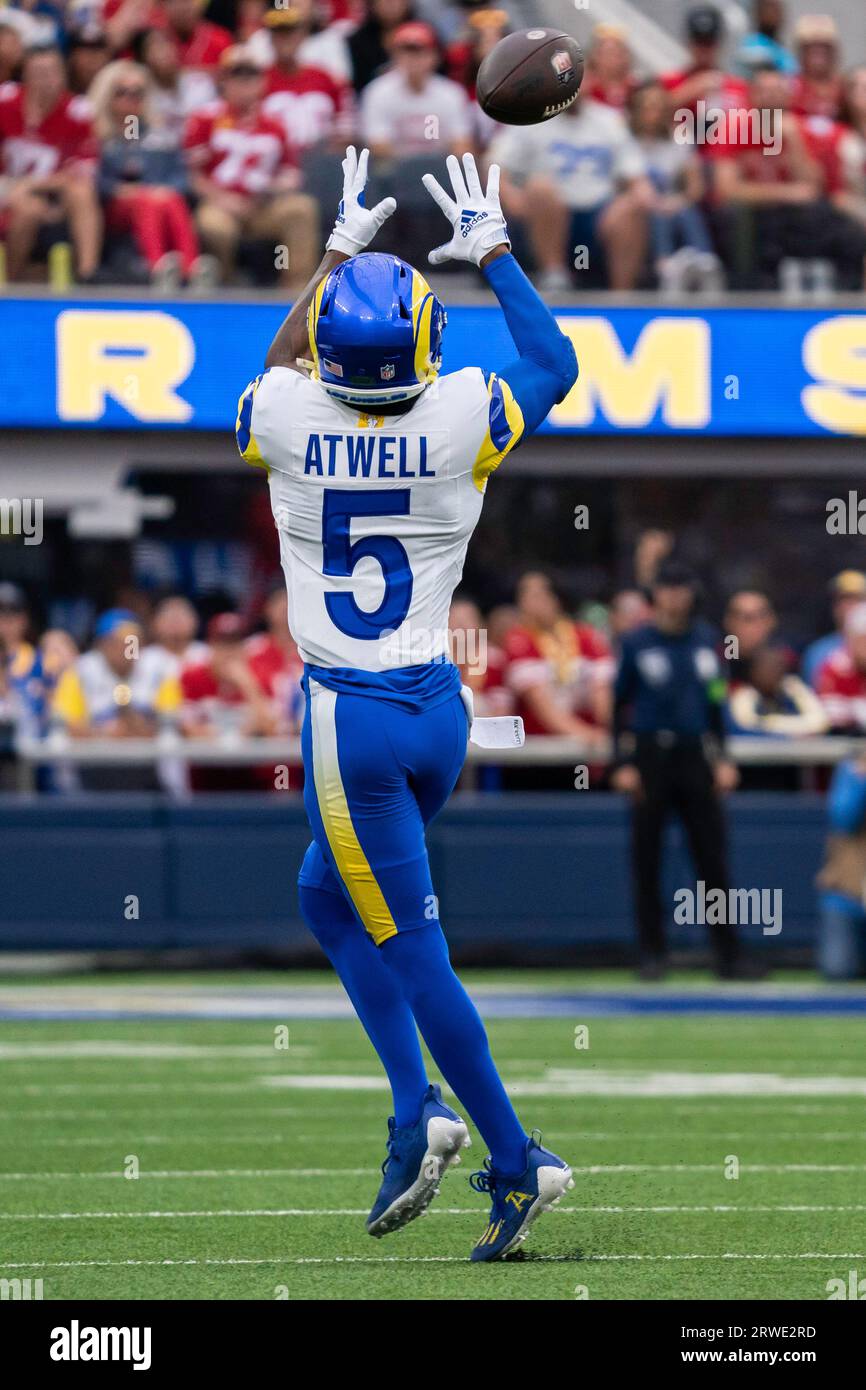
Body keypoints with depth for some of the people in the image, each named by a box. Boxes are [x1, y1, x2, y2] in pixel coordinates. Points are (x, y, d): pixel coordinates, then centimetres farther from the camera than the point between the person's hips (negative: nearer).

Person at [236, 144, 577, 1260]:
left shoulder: (288, 419, -10)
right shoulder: (462, 420, -6)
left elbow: (281, 365, 18)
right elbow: (555, 364, 16)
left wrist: (340, 250, 27)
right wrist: (493, 253, 25)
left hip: (348, 717, -4)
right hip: (440, 708, 4)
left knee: (410, 944, 0)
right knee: (328, 896, 23)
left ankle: (516, 1160, -2)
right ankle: (417, 1112, 13)